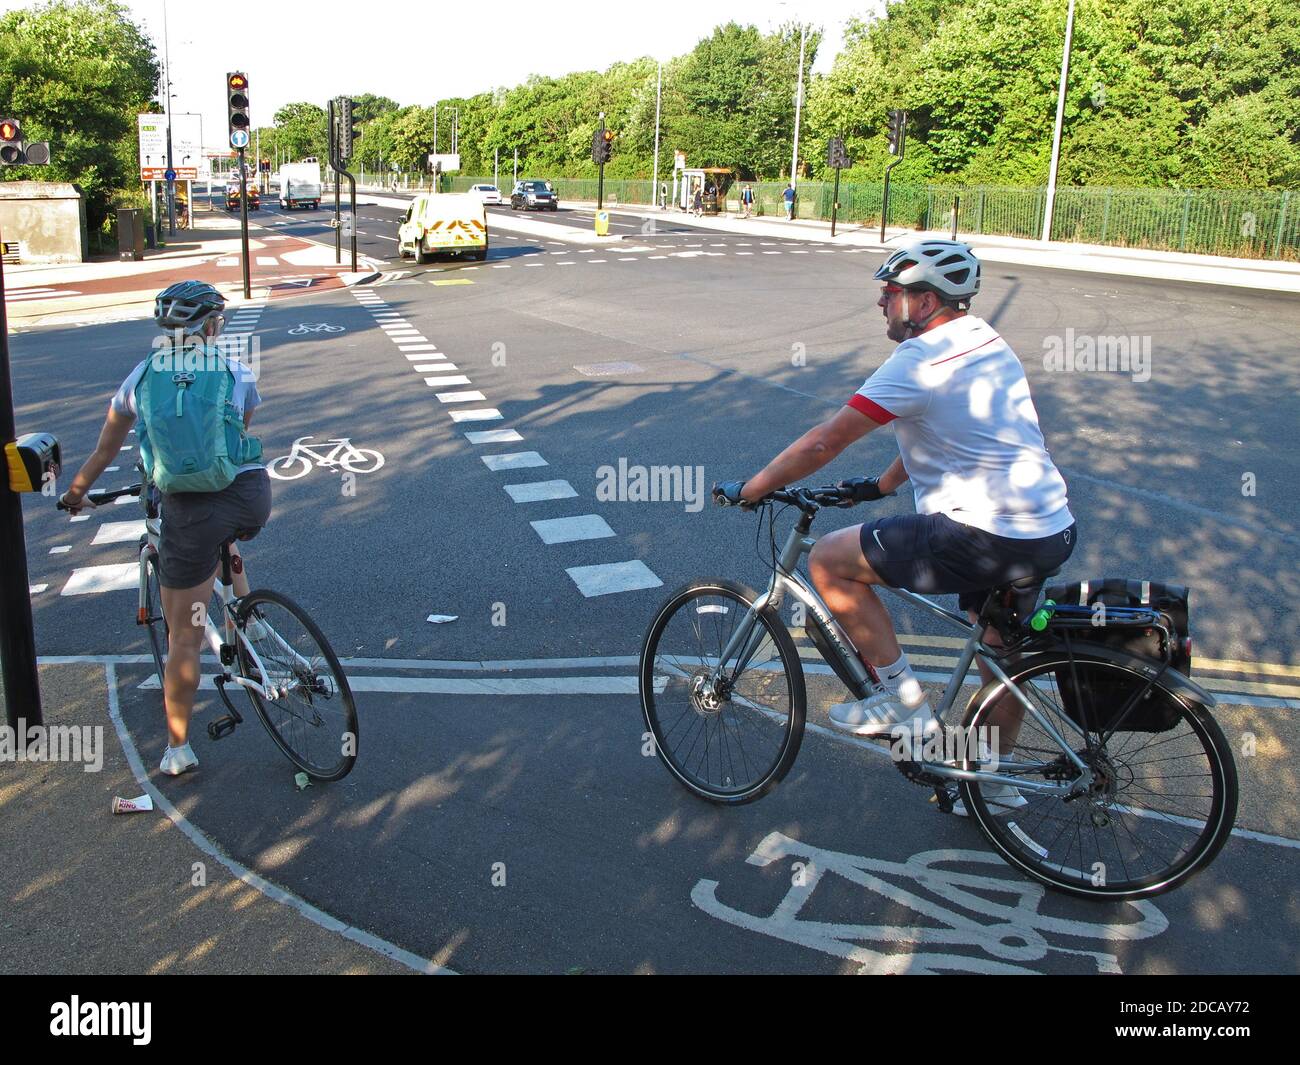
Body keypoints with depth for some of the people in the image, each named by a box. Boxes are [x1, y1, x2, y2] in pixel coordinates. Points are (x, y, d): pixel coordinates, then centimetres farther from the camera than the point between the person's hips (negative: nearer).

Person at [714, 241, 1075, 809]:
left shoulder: (920, 359, -13)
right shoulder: (986, 341, 15)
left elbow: (823, 442, -13)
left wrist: (745, 491, -4)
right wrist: (881, 484, 34)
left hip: (988, 536, -10)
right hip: (1054, 531, 10)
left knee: (829, 559, -3)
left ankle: (902, 702, 5)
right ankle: (995, 778, 46)